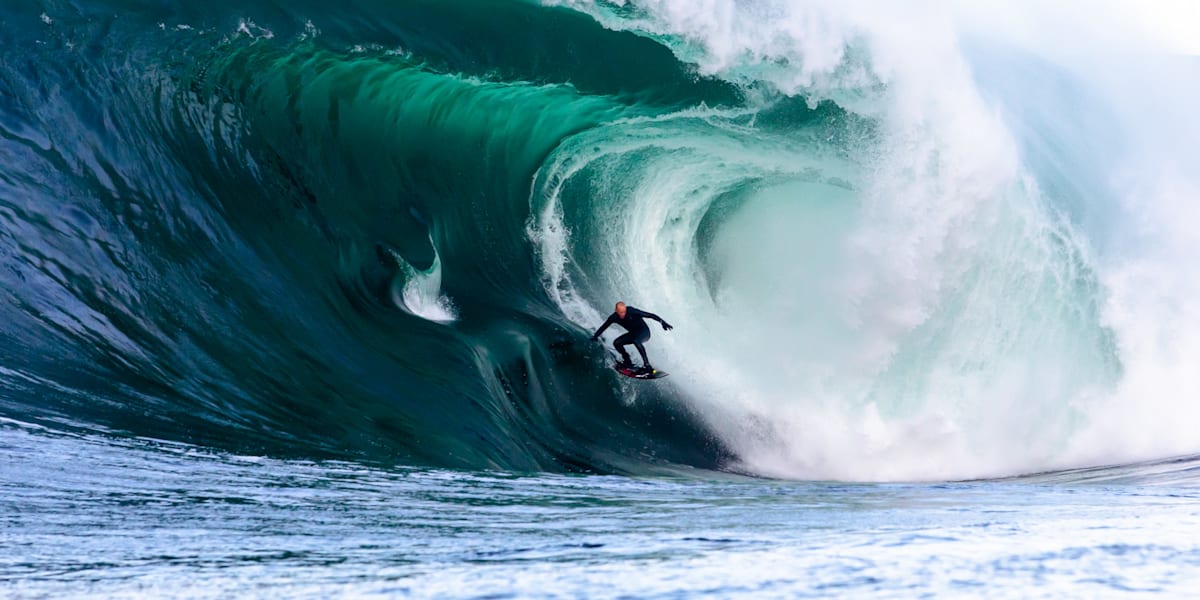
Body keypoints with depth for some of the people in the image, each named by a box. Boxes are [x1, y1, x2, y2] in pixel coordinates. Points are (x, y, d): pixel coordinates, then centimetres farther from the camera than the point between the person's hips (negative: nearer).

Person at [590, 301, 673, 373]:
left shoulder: (632, 312, -28)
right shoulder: (614, 317, -13)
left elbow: (650, 315, -27)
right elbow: (603, 327, 1)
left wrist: (663, 322, -34)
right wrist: (595, 336, -13)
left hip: (644, 332, -6)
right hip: (633, 333, 6)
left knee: (636, 341, -36)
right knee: (616, 343, -9)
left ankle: (647, 365, -39)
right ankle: (627, 362, 9)